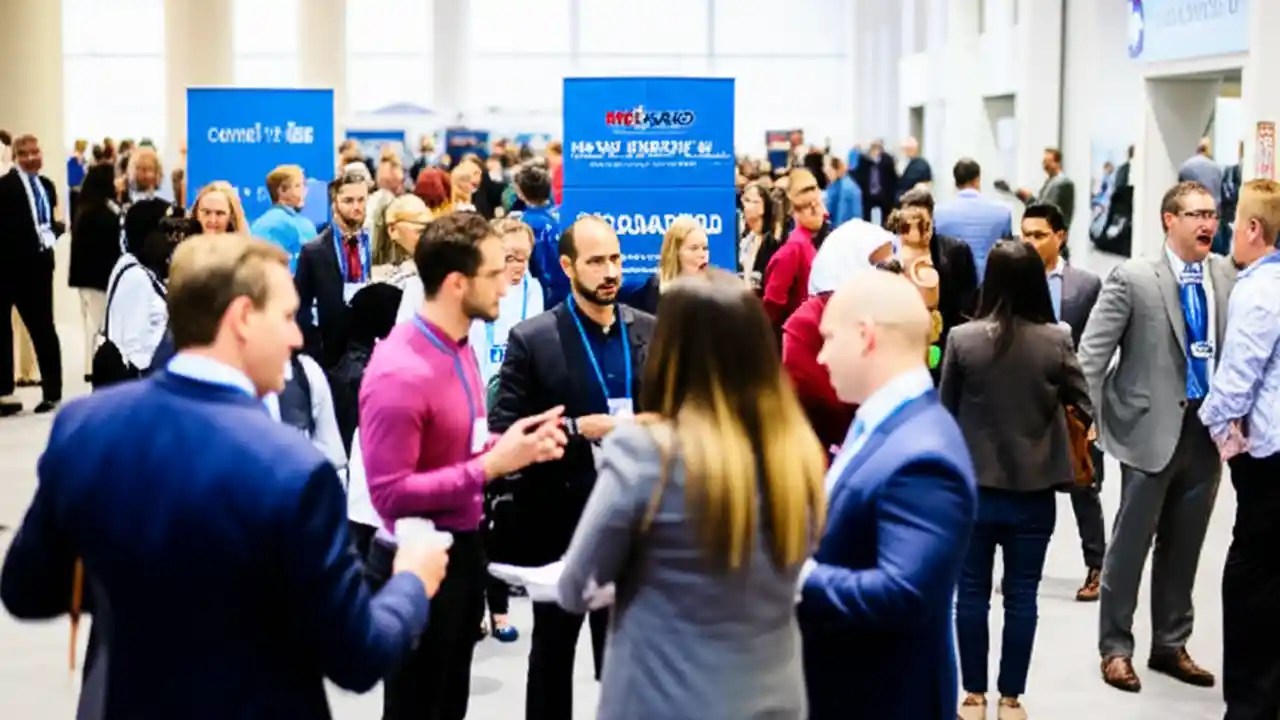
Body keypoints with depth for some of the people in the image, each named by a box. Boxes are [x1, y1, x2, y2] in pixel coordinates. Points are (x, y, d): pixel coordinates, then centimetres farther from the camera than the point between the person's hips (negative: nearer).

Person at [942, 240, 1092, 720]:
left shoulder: (962, 338, -9)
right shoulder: (1055, 340, -9)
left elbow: (945, 411, 0)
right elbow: (1089, 403, -2)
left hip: (974, 486, 0)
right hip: (1034, 489, 0)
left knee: (972, 591, 11)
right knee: (1021, 595, 9)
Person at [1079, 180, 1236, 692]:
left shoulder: (1227, 276, 3)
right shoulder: (1134, 278, -8)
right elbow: (1092, 352, -8)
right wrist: (1091, 418, -11)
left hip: (1207, 430, 4)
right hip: (1152, 429, -4)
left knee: (1184, 548, 14)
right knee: (1131, 544, 4)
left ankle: (1171, 646, 27)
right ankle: (1116, 648, 17)